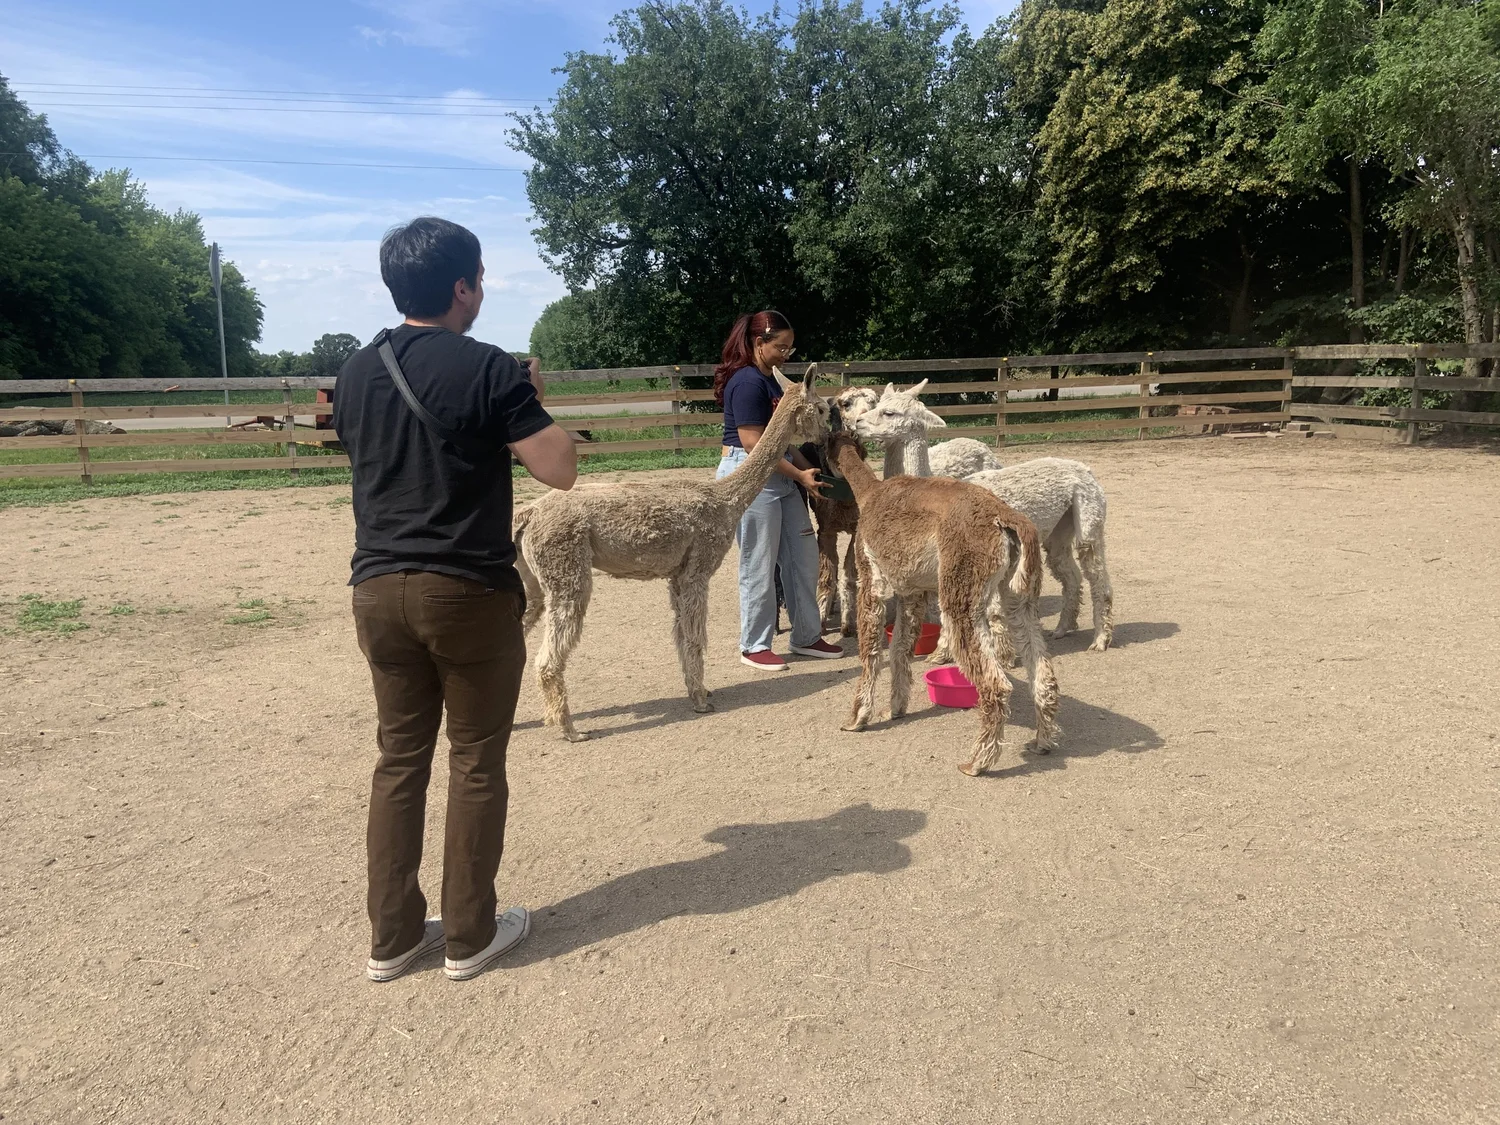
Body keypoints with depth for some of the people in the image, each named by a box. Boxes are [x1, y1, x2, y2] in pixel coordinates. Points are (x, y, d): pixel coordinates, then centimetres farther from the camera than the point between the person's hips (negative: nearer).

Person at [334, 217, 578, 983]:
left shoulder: (357, 371, 8)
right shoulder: (488, 369, -11)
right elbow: (560, 470, -11)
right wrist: (534, 400, 6)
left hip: (379, 589, 6)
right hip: (468, 591, -6)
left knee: (399, 759, 14)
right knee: (477, 763, 7)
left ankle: (393, 936, 23)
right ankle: (469, 935, 19)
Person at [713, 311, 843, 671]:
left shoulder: (767, 380, 14)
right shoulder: (747, 382, -16)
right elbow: (753, 443, -20)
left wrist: (807, 469, 7)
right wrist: (800, 475, -16)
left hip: (778, 476, 10)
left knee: (803, 556, 11)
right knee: (759, 565, -1)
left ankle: (806, 637, 23)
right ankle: (754, 646, 13)